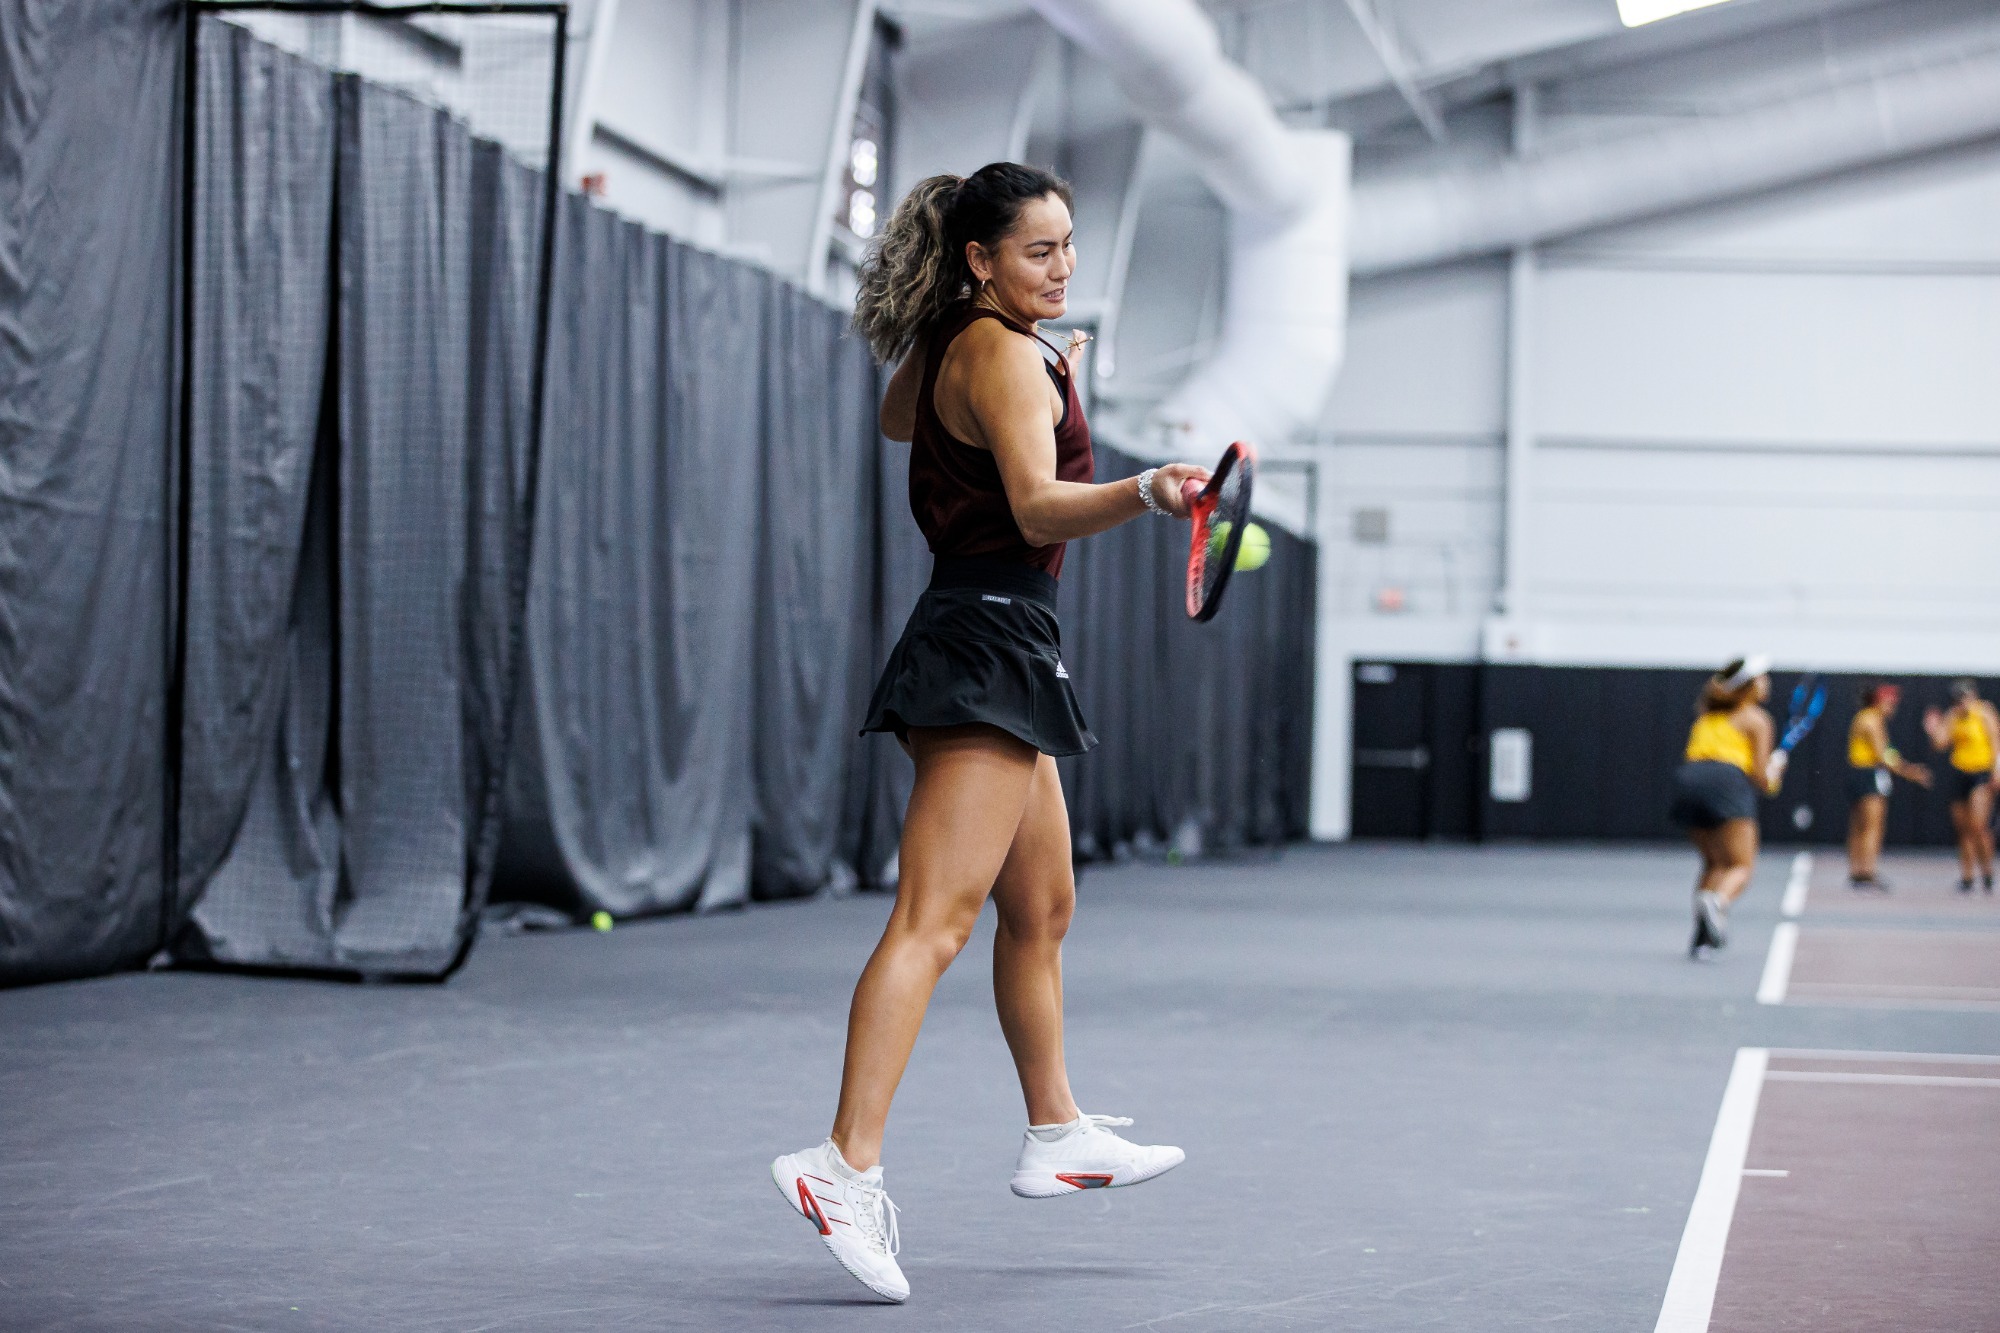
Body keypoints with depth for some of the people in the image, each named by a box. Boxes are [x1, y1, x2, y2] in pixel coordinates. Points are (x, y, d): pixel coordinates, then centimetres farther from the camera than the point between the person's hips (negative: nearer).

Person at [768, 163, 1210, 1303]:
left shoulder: (943, 345, 13)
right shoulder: (1003, 355, -15)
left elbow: (898, 419, 36)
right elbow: (1038, 508, -28)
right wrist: (1146, 491, -44)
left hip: (974, 639, 10)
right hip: (993, 641, -10)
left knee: (1041, 906, 21)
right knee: (935, 920, -17)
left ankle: (1058, 1135, 34)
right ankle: (849, 1163, -24)